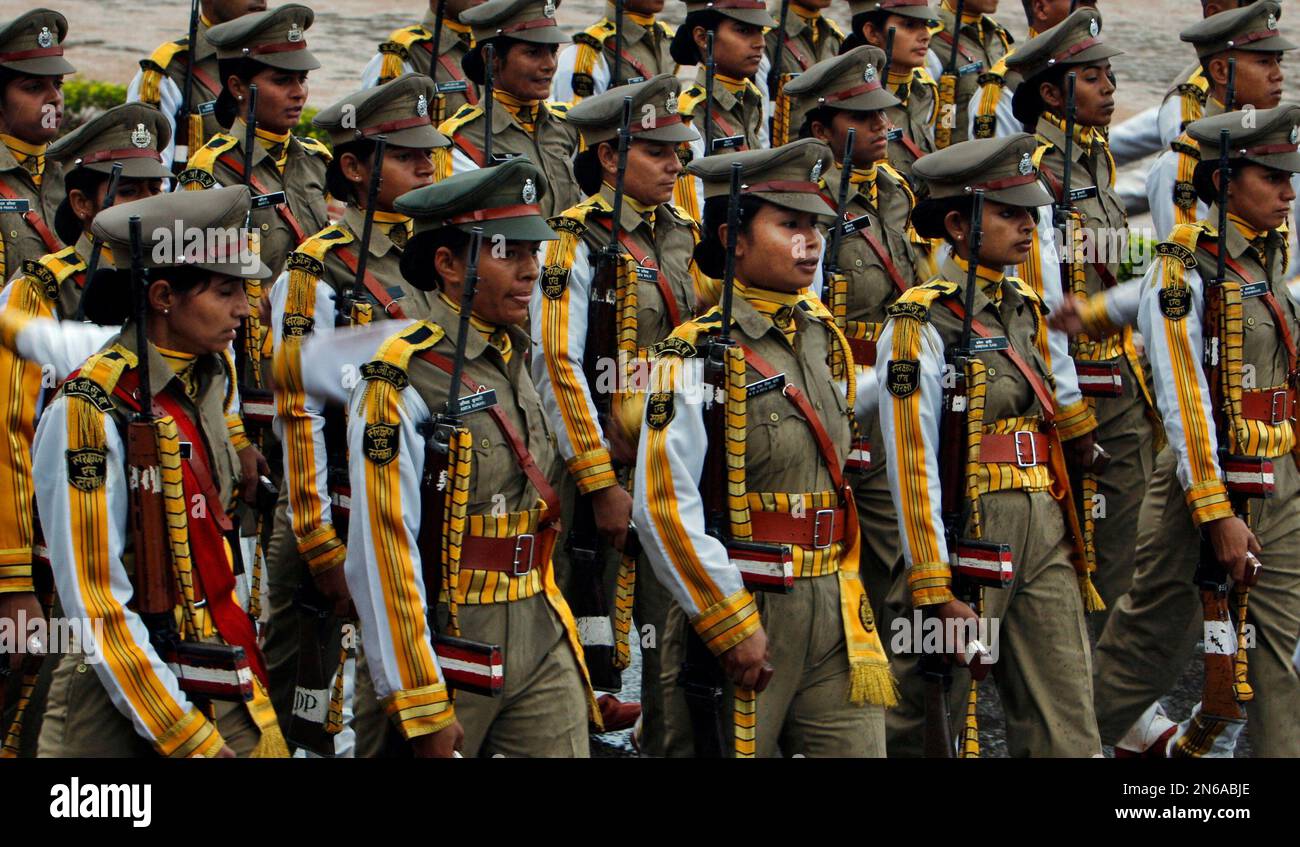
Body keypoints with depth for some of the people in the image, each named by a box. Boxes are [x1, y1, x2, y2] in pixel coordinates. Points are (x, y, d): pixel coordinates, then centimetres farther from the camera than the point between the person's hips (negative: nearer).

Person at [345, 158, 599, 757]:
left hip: (543, 639, 7)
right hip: (448, 644, -7)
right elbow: (381, 556, -18)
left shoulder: (515, 360, 10)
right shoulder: (402, 381, -14)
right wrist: (422, 707, -18)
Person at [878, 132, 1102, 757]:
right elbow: (912, 463, -14)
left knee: (1067, 728, 1)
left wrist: (1067, 536, 18)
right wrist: (937, 591, -17)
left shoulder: (1026, 310, 13)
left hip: (1045, 534, 7)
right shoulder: (922, 323, -11)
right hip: (968, 536, -7)